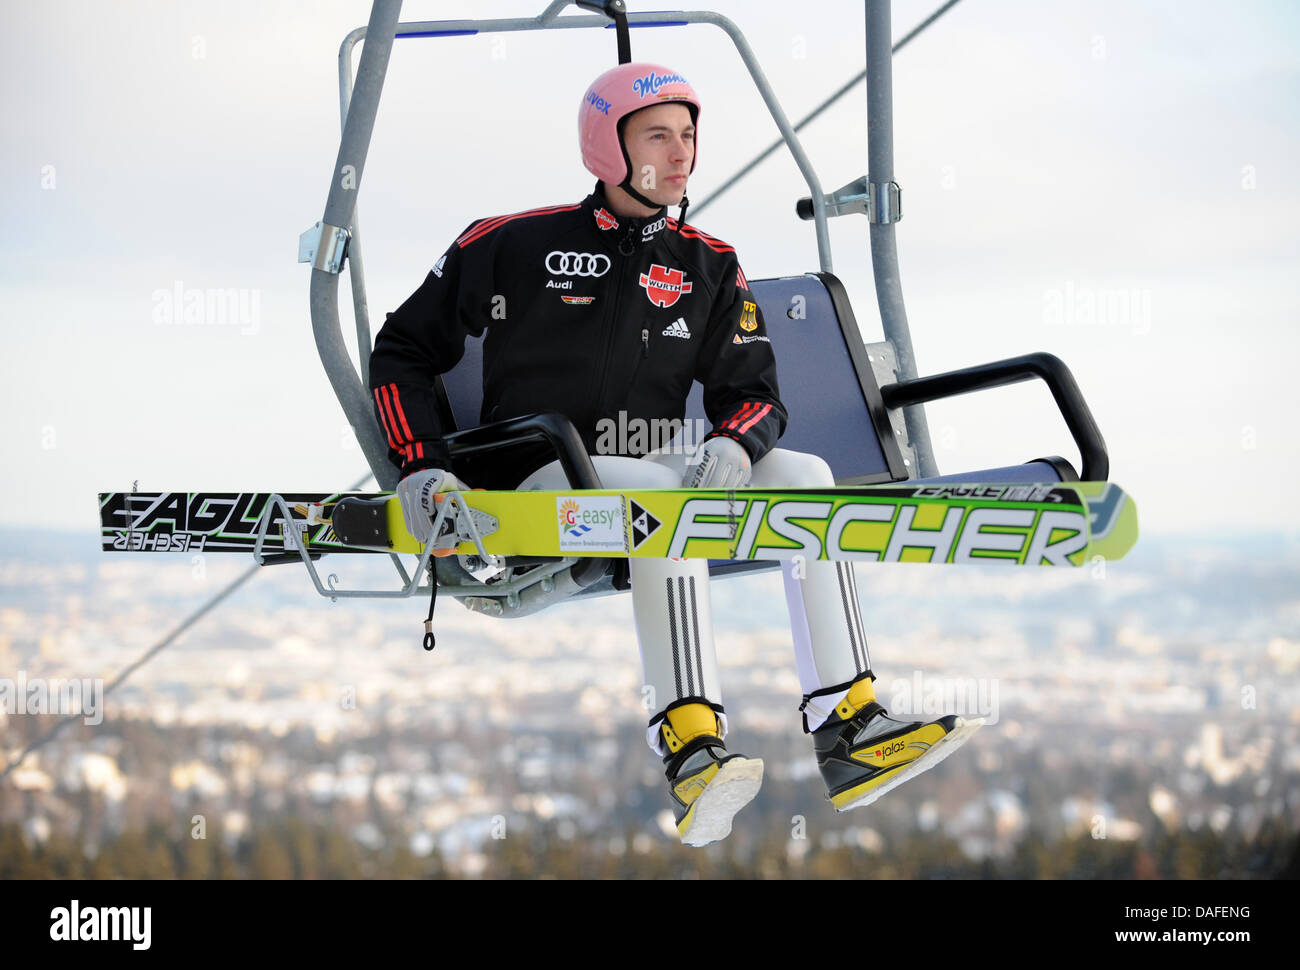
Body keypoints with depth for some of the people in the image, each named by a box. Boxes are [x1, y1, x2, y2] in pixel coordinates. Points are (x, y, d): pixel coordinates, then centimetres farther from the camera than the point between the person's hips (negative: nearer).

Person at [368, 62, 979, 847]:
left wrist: (732, 444, -18)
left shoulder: (709, 268, 12)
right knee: (665, 494, -36)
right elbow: (404, 351, 5)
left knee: (805, 475, -17)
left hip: (650, 474, 5)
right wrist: (424, 471, -10)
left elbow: (754, 394, 8)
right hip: (537, 485, -5)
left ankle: (847, 734, -27)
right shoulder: (515, 245, 0)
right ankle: (691, 755, -49)